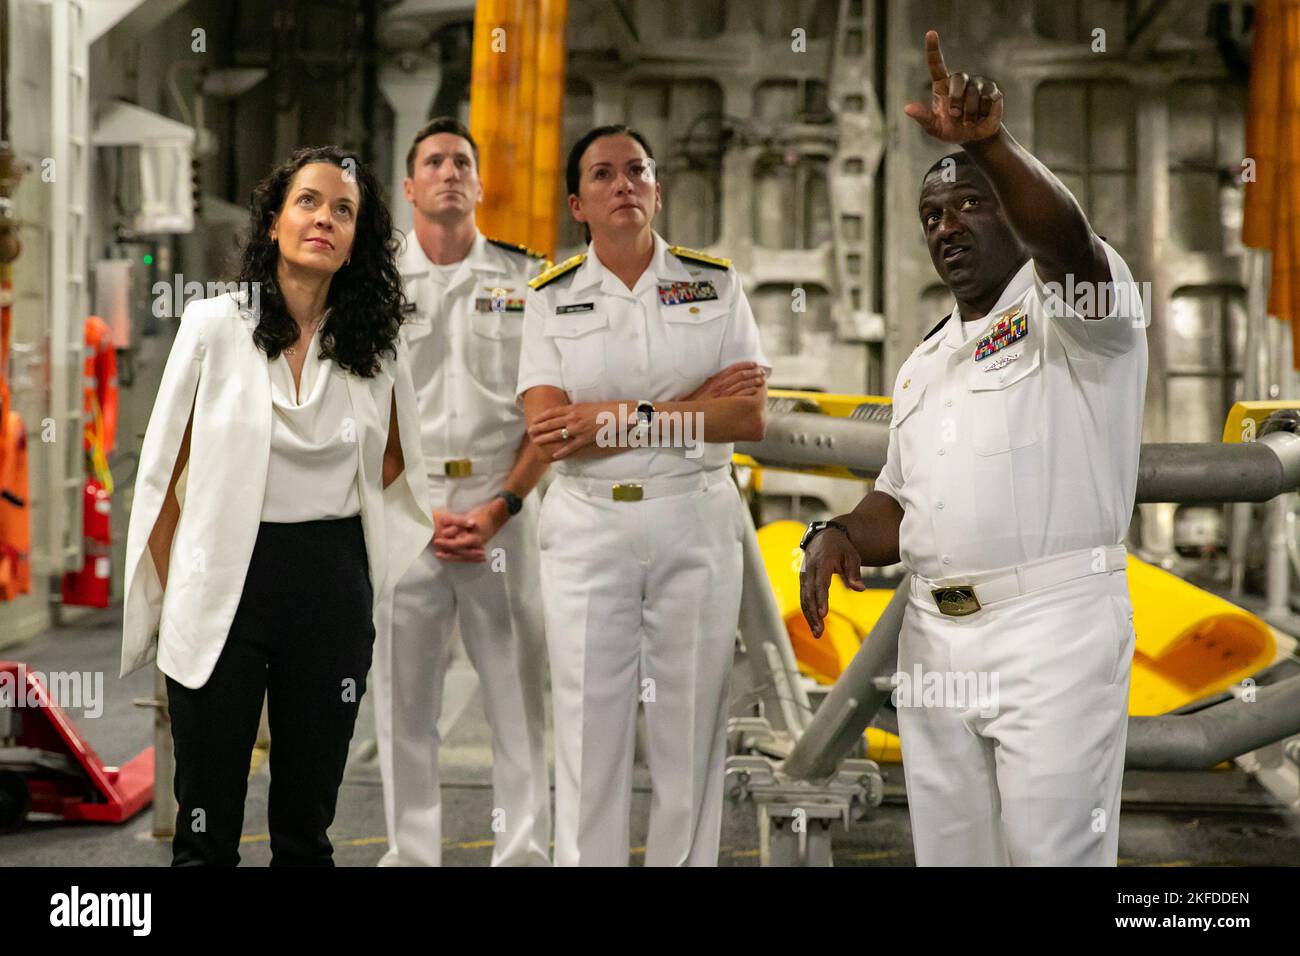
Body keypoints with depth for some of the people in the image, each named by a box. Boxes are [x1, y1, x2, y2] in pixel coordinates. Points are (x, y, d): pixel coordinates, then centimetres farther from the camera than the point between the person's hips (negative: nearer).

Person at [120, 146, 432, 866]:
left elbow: (393, 458, 21)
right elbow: (165, 469, 2)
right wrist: (172, 590, 1)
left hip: (332, 584, 2)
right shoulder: (213, 324, -3)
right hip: (222, 581, -2)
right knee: (206, 825, 4)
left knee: (307, 818, 11)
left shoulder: (375, 346, 4)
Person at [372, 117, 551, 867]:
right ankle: (413, 853, 13)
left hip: (503, 511, 0)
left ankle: (525, 851, 7)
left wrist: (501, 508, -8)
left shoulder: (528, 281, 7)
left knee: (519, 693, 0)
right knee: (405, 699, 4)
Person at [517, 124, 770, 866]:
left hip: (696, 522, 0)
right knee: (591, 727, 2)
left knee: (692, 727, 3)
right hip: (588, 525, 0)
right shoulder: (552, 297, 3)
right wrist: (691, 404, -12)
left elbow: (751, 418, -5)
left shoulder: (716, 282, 5)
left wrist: (624, 419, -14)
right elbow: (549, 434, -10)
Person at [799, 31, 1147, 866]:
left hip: (1055, 628, -7)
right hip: (933, 636, 7)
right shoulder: (925, 361, 20)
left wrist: (988, 144, -41)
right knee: (951, 851, 13)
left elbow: (1065, 237, -25)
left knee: (1054, 850, -5)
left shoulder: (1071, 308, -2)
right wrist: (839, 536, 1)